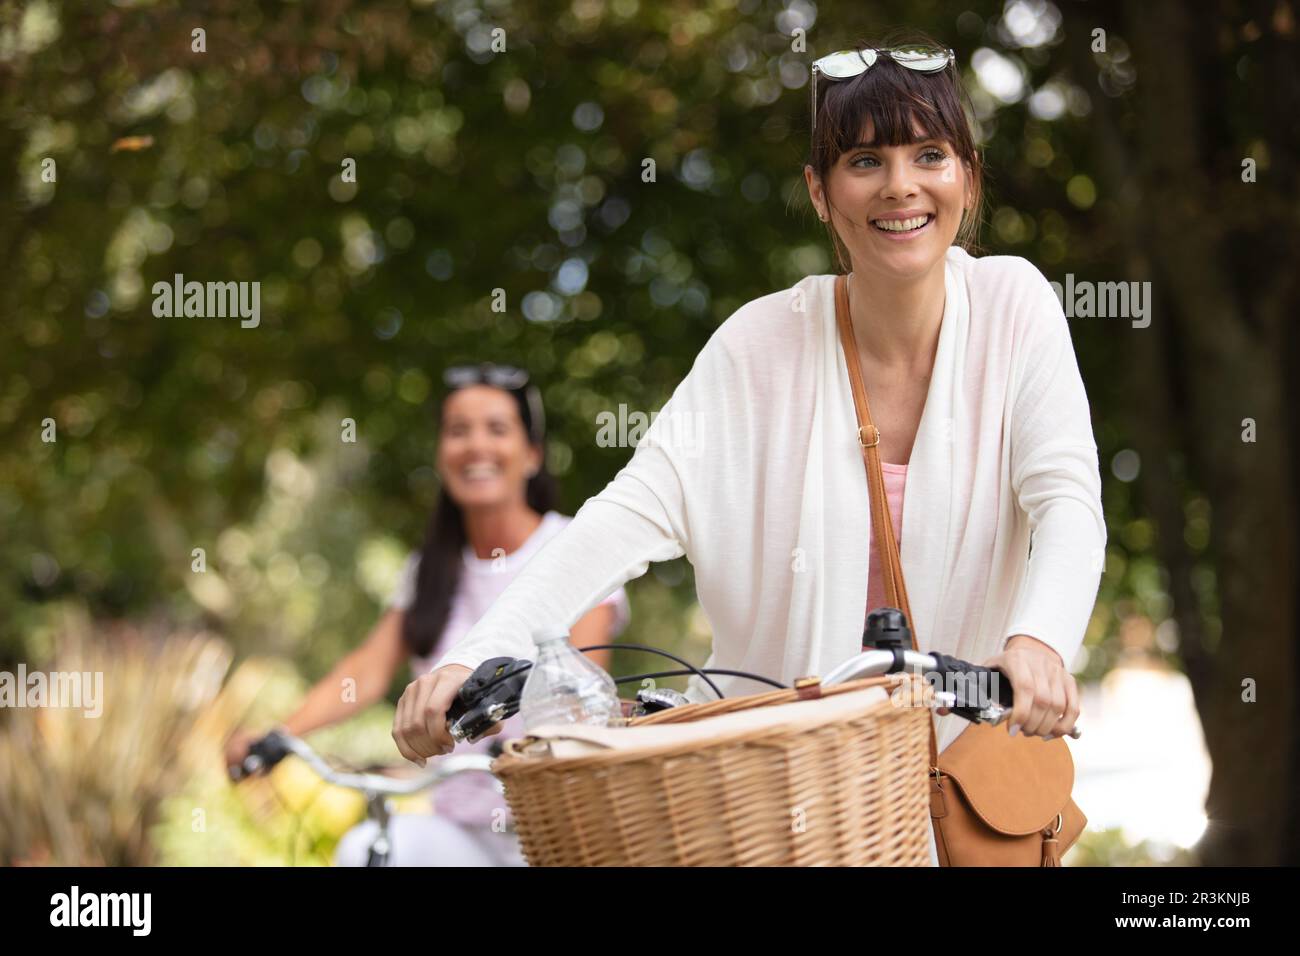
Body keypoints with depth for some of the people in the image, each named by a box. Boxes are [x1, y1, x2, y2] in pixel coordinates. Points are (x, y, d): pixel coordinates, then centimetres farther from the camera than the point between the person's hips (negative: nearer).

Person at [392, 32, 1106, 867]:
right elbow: (634, 512, -16)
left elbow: (1069, 505, -14)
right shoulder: (761, 345, -7)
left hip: (972, 746, 0)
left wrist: (1040, 641, -37)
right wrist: (474, 658, -31)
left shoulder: (1013, 306, -5)